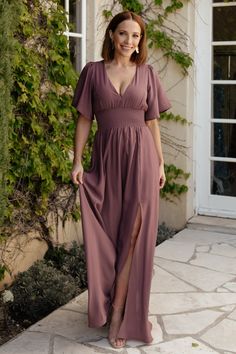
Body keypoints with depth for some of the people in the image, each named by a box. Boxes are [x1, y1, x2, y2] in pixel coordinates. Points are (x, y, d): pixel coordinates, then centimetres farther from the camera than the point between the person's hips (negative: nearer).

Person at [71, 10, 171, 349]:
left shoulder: (147, 74, 8)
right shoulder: (93, 71, 5)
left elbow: (152, 122, 10)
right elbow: (84, 119, 4)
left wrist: (160, 163, 7)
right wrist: (77, 161, -4)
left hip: (141, 156, 0)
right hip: (107, 156, 0)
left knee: (134, 233, -3)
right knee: (108, 232, 5)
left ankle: (118, 313, 4)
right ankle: (113, 306, 20)